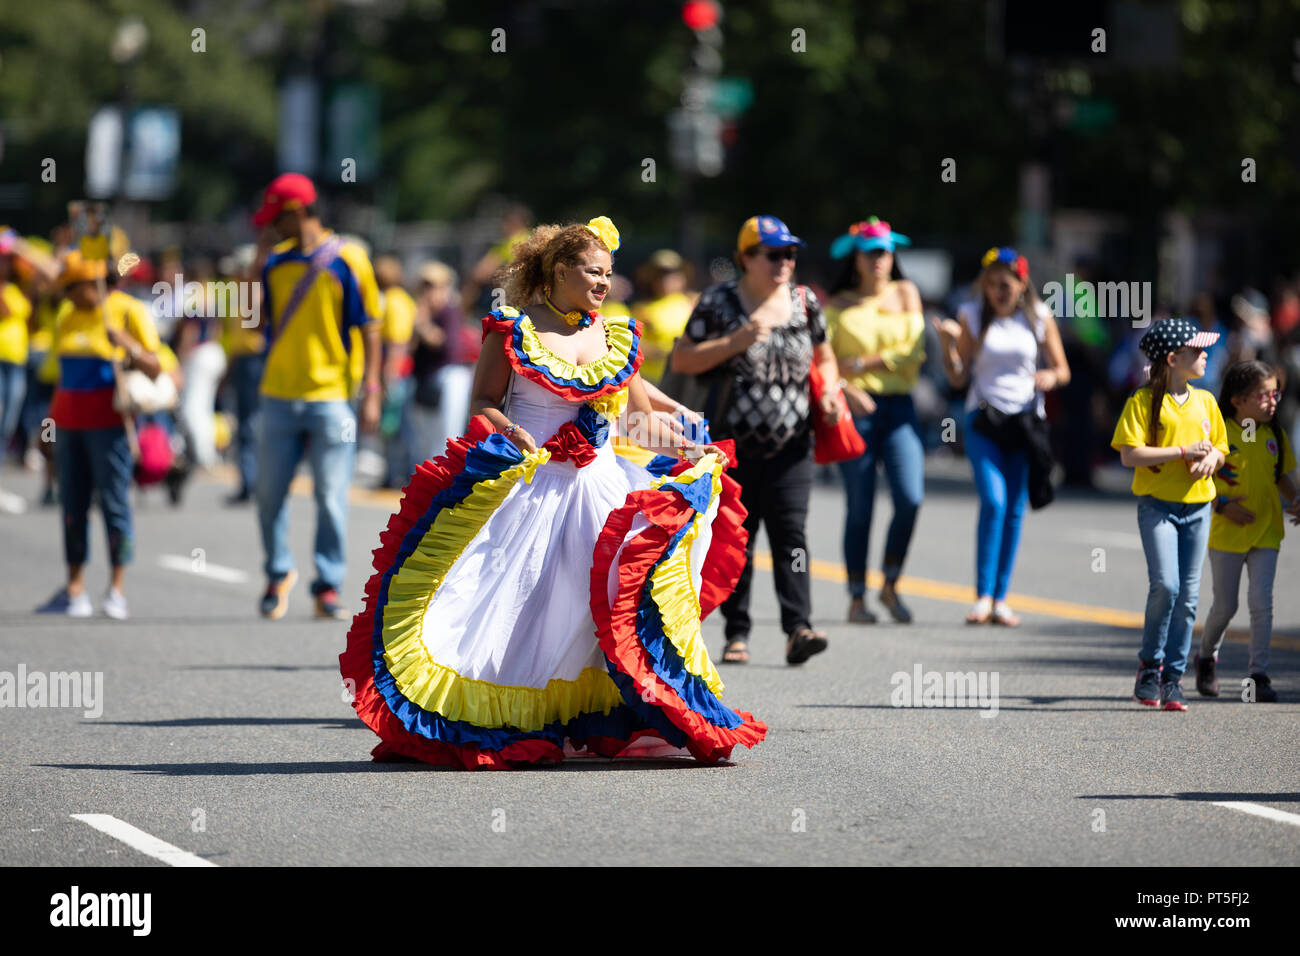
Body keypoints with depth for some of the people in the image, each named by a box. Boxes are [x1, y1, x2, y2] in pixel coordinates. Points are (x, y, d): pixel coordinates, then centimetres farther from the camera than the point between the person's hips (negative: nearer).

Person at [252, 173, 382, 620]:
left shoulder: (348, 260, -3)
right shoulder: (275, 261, 10)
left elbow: (370, 330, -3)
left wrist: (371, 393, -8)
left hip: (331, 396, -4)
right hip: (279, 395, 4)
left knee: (331, 498, -2)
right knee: (270, 493, 5)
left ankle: (328, 586, 5)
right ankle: (279, 574, 23)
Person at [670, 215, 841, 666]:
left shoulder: (804, 301, 9)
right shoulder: (719, 302, 0)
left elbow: (824, 358, 22)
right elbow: (682, 360, -3)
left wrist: (828, 392, 1)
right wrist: (736, 341, -15)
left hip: (791, 445, 1)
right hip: (734, 444, -1)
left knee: (790, 532, -11)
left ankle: (798, 628, -19)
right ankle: (737, 633, 11)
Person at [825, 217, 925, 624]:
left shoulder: (906, 294, 12)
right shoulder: (839, 306, 7)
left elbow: (914, 351, 2)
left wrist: (863, 364, -8)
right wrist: (846, 389, -21)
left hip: (899, 407, 2)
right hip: (856, 407, -2)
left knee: (910, 498, -12)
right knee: (859, 507, -2)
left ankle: (890, 585, 6)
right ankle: (857, 597, 6)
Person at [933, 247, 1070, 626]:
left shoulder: (1039, 318, 3)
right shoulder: (973, 317, 3)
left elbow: (1062, 370, 9)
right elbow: (958, 378, 5)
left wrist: (1051, 377, -14)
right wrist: (948, 342, -12)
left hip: (1026, 420, 1)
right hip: (984, 419, -1)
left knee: (1015, 509, 1)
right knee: (994, 501, -16)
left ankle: (1001, 599, 8)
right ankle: (983, 595, -14)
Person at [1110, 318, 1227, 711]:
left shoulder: (1204, 402, 12)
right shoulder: (1144, 401, -5)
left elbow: (1220, 449, 21)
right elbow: (1130, 455, -12)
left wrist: (1211, 459, -3)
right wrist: (1182, 452, -16)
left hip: (1197, 506, 5)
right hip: (1157, 505, -5)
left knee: (1188, 594, 2)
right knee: (1165, 585, -18)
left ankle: (1173, 678, 8)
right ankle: (1149, 665, 2)